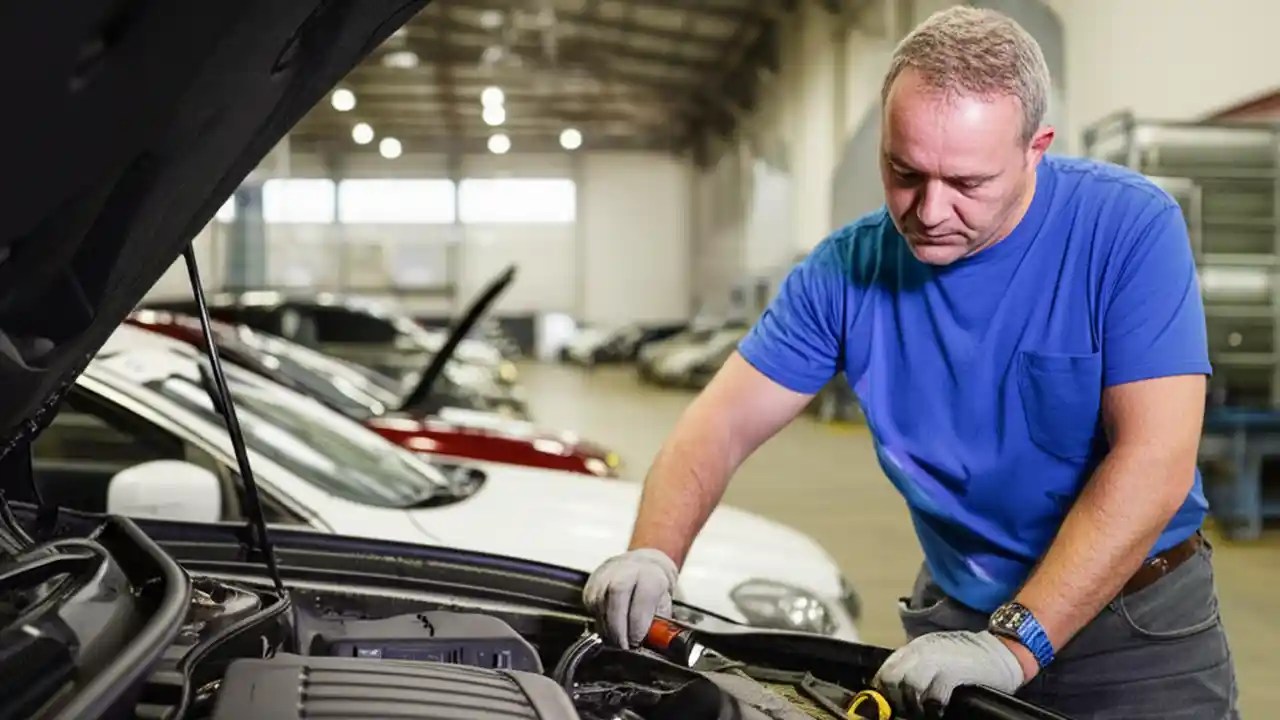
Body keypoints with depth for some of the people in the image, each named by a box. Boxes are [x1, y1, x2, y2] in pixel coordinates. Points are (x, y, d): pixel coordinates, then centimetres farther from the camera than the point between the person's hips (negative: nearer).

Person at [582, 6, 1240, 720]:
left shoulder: (1130, 226, -19)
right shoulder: (850, 269, -9)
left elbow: (1154, 461, -25)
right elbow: (722, 426, -8)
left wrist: (1014, 646, -30)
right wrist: (653, 556, -26)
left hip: (1142, 630, -2)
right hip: (956, 610, 3)